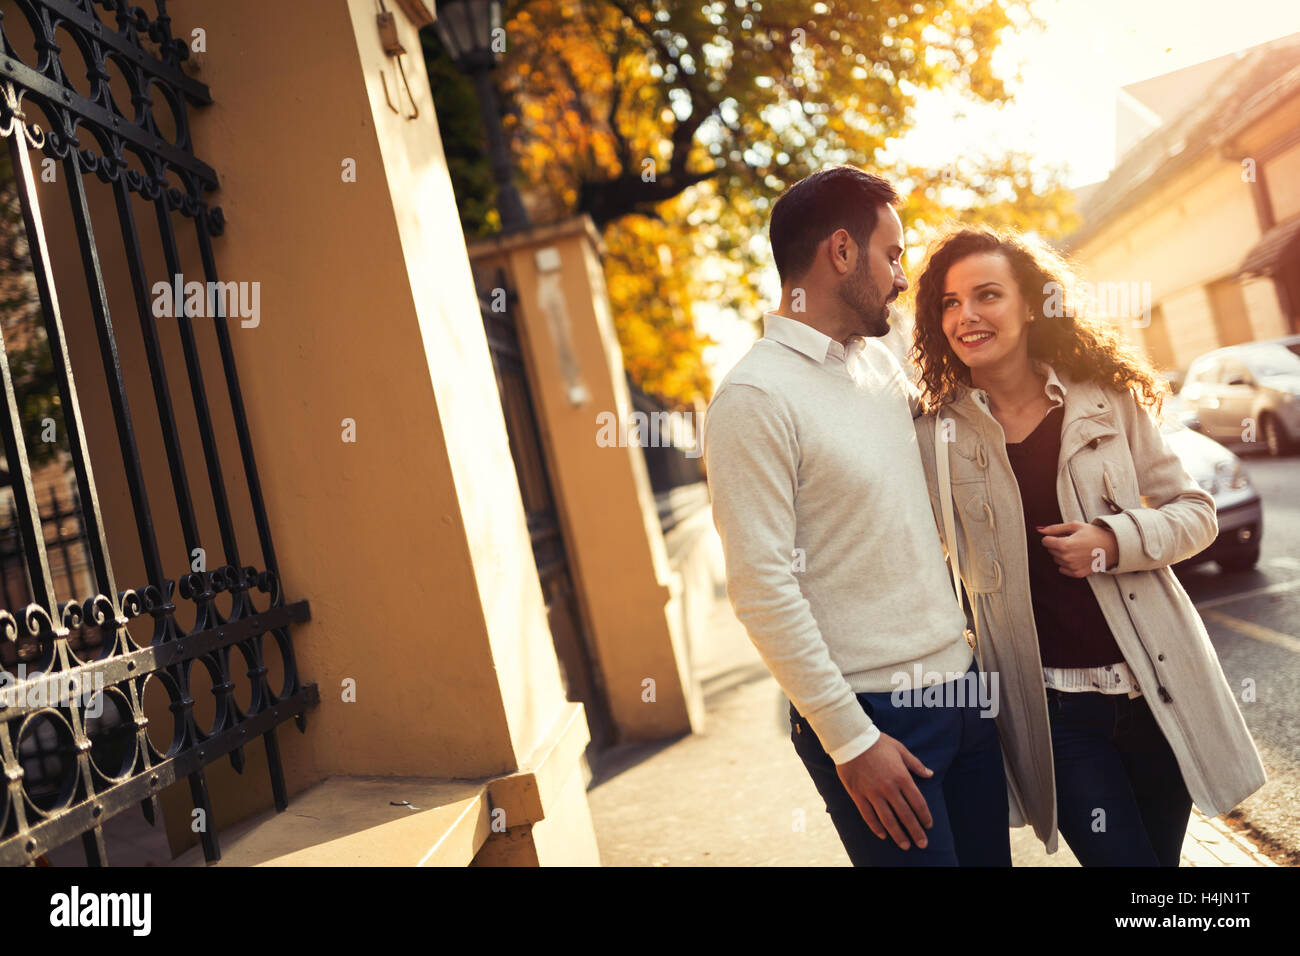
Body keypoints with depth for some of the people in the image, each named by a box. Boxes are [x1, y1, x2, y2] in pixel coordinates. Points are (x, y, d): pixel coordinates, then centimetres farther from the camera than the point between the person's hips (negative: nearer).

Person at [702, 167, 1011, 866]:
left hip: (958, 682, 8)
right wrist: (851, 740, -17)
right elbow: (762, 588, -19)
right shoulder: (755, 397, -15)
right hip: (874, 714, -8)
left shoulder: (879, 362, 10)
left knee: (990, 855, 17)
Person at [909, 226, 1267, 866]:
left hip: (1158, 688, 2)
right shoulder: (937, 439, -3)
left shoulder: (1108, 402, -1)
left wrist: (1116, 542, -14)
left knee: (1162, 851, 16)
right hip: (1054, 711, -1)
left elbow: (1197, 512, 4)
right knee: (1120, 855, -3)